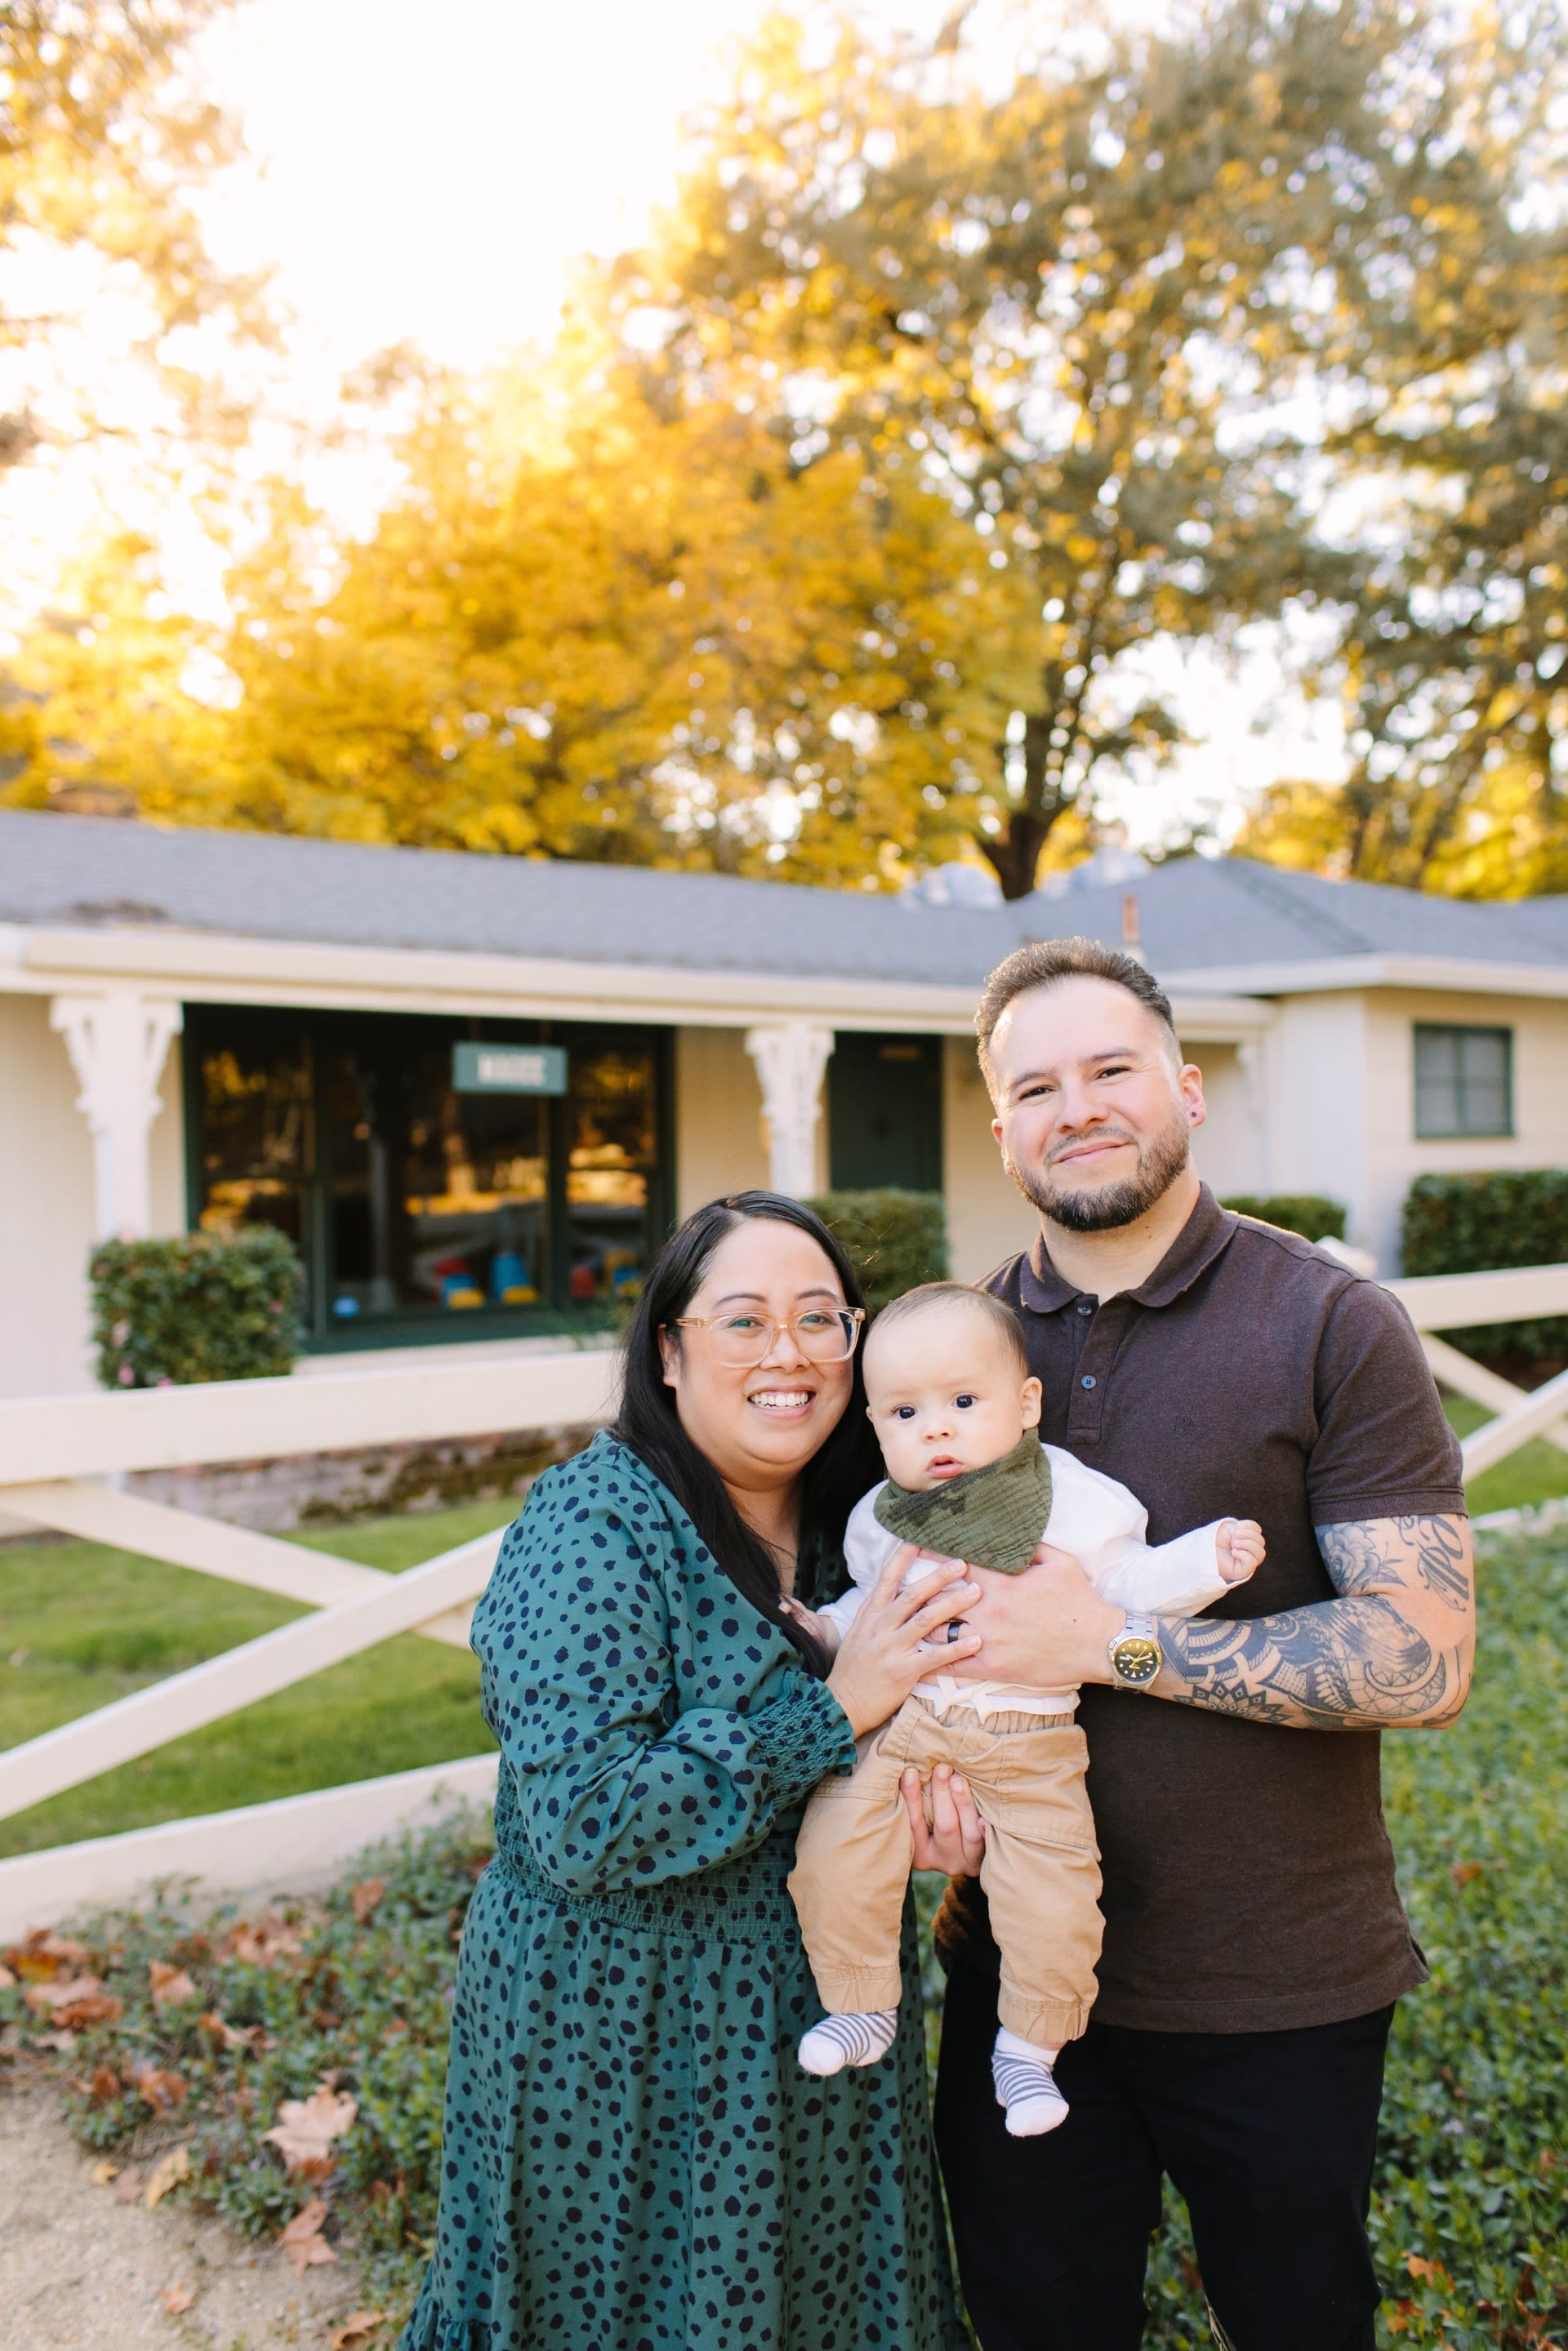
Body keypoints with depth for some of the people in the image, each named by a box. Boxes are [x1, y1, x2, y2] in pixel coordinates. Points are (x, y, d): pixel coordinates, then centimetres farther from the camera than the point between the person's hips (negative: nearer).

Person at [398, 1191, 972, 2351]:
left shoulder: (855, 1523, -2)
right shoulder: (596, 1524, -22)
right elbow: (582, 1821, -28)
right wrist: (832, 1714, -27)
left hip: (824, 2022, 6)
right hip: (622, 2038, -6)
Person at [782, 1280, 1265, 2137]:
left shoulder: (1074, 1499, -5)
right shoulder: (881, 1520, 5)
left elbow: (1129, 1584, 1)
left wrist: (1207, 1559, -12)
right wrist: (824, 1627, 6)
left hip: (1026, 1743, -2)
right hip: (896, 1725, 2)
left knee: (1055, 1907, -10)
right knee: (832, 1855, -10)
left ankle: (1027, 2048, 19)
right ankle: (861, 2006, 16)